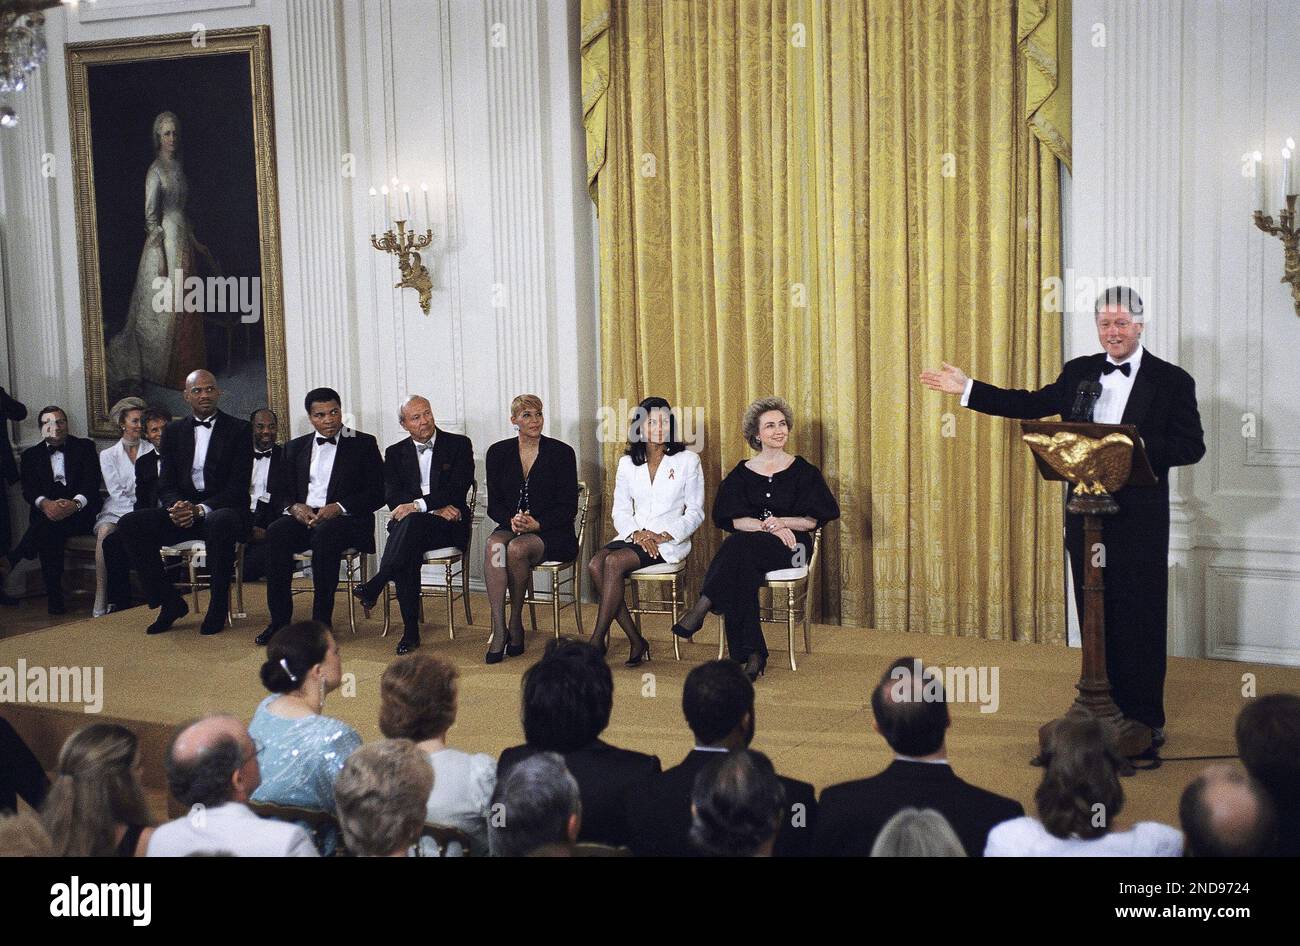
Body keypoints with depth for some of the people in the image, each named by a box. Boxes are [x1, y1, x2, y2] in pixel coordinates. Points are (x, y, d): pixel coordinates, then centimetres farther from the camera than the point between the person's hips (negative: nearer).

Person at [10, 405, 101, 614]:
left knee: (47, 526, -35)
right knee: (50, 533, -34)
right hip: (46, 509, 2)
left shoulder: (85, 447, 13)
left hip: (80, 512, -1)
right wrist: (45, 503, -22)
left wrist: (75, 504, -24)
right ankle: (54, 597, -32)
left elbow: (91, 484, -1)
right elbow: (29, 489, 3)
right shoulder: (31, 455, 19)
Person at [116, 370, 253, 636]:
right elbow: (166, 485, 8)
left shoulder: (239, 429, 1)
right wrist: (178, 506, -16)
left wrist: (200, 509, -21)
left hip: (221, 510, -4)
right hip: (183, 510, 5)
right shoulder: (174, 431, 14)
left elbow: (238, 486, -7)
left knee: (220, 523, -40)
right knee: (130, 524, -20)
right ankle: (170, 603, -9)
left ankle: (218, 607, -22)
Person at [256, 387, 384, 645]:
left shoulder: (363, 444, 8)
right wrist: (293, 507, -10)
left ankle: (322, 621, -31)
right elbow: (279, 492, 15)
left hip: (346, 519, -3)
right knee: (275, 533, -29)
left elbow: (377, 493, -1)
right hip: (303, 515, 3)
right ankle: (279, 619, -24)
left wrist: (339, 507, -16)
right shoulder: (295, 447, 19)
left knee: (325, 533, -37)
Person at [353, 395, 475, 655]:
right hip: (410, 526, 2)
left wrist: (418, 505, -18)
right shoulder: (395, 453, 16)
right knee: (408, 553, -35)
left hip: (448, 526, -2)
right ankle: (410, 631, -31)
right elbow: (392, 496, 3)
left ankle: (375, 585, -35)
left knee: (411, 522, -38)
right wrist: (436, 507, -12)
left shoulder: (459, 445, 7)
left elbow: (458, 490, -5)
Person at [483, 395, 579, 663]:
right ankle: (499, 630, -35)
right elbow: (494, 505, 7)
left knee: (517, 548, -34)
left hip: (552, 533, -2)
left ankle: (516, 622, -14)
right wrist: (511, 520, -15)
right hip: (511, 528, 3)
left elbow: (568, 507, -3)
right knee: (493, 545, -33)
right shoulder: (499, 452, 8)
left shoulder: (561, 452, -1)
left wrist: (537, 524, -18)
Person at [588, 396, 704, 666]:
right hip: (632, 536, 4)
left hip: (669, 541, -4)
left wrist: (664, 536, -13)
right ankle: (636, 642, -20)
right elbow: (620, 511, 10)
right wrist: (637, 533, -11)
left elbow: (695, 512, 1)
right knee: (595, 565, -26)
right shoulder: (627, 463, 13)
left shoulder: (687, 460, 3)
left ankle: (597, 642, -22)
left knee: (613, 562, -29)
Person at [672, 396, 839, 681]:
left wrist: (782, 522, -13)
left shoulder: (802, 471, 9)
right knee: (741, 570, -35)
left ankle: (701, 609, -35)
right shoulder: (742, 474, 12)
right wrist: (767, 526, -14)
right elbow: (731, 519, 2)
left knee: (741, 545, -34)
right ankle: (752, 655, -37)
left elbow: (815, 519, 4)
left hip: (790, 548, -2)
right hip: (749, 546, 2)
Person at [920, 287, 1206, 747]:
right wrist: (968, 389, 13)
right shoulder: (1078, 371, 10)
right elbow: (1032, 404, 16)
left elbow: (1191, 446, -9)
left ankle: (1145, 721, 11)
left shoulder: (1172, 380, -4)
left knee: (1140, 620, 0)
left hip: (1139, 519, -4)